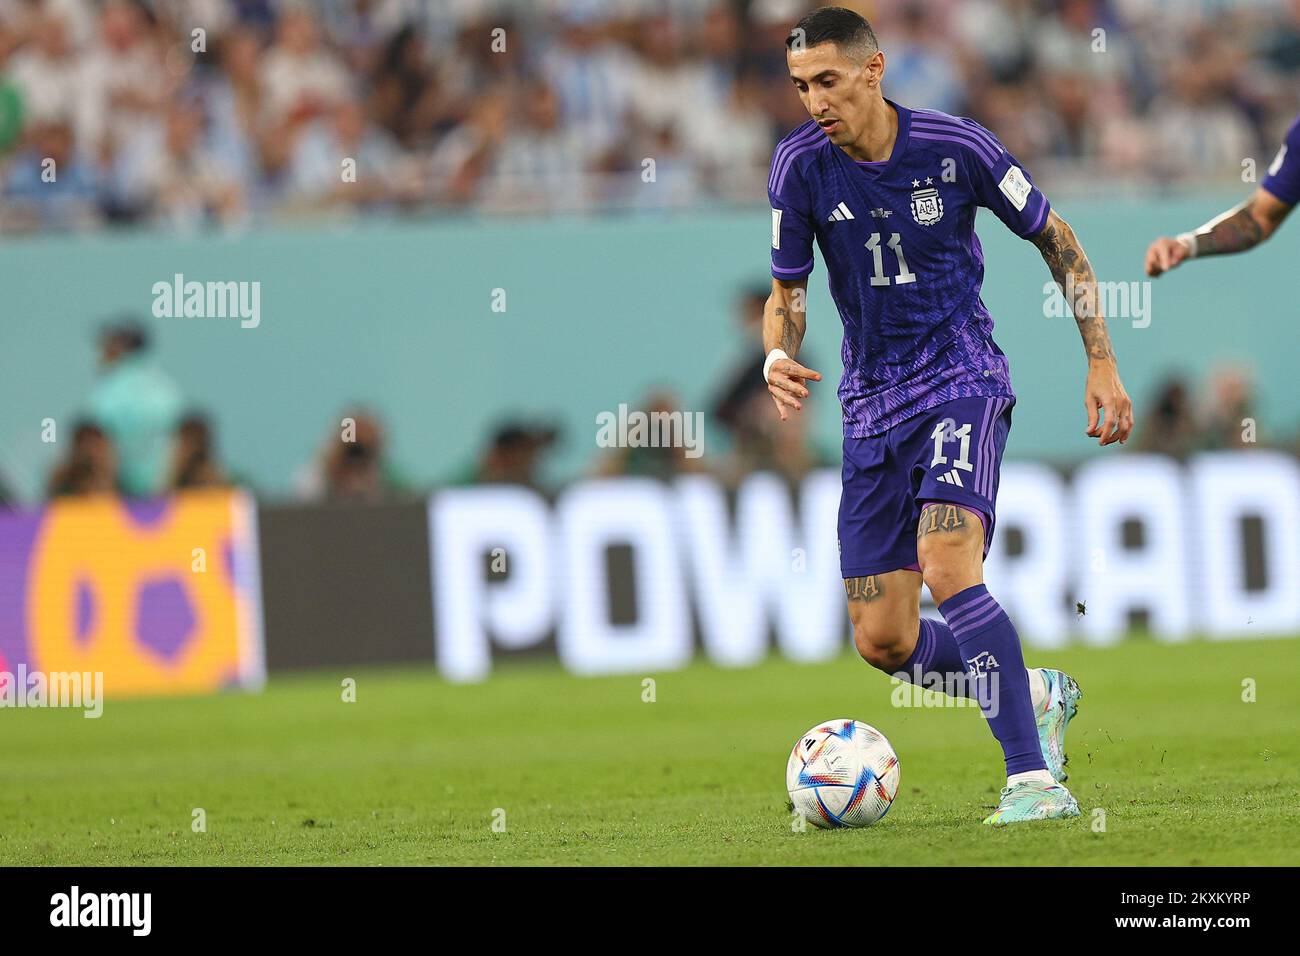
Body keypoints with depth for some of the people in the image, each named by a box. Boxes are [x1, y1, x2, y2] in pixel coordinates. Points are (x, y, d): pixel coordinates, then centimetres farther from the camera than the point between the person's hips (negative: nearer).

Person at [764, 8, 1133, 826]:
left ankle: (1034, 779, -29)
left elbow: (1056, 239, 2)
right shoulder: (800, 164, -6)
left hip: (963, 378, -4)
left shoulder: (957, 147, -12)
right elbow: (788, 290, 6)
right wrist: (777, 359, -16)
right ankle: (1035, 695, 29)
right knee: (883, 642, 1)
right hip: (874, 402, 4)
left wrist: (1103, 363, 0)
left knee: (946, 562, -30)